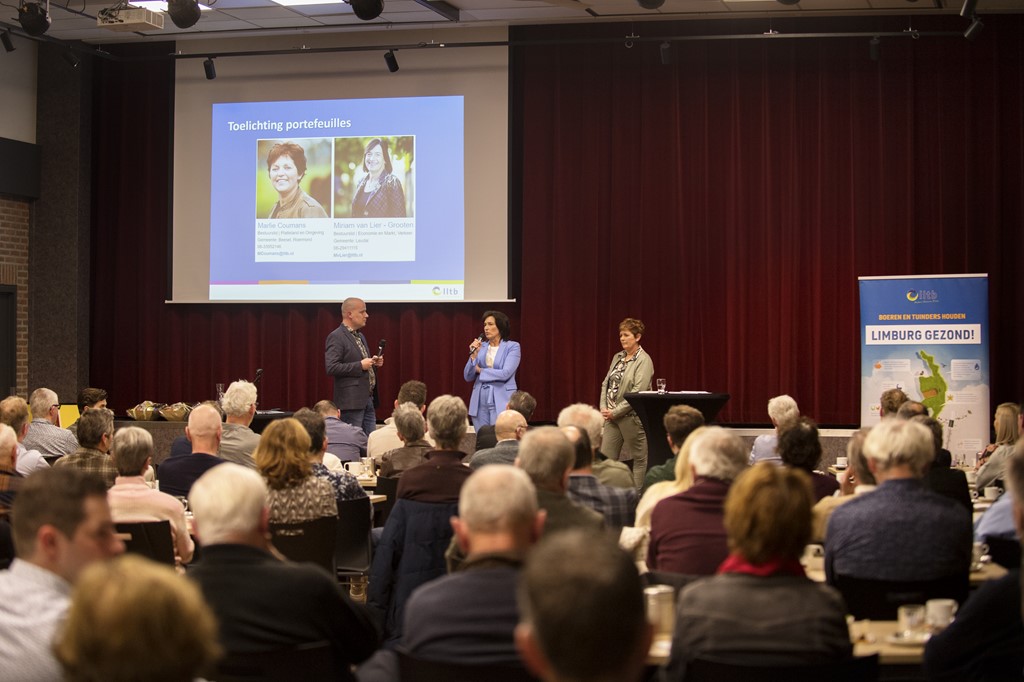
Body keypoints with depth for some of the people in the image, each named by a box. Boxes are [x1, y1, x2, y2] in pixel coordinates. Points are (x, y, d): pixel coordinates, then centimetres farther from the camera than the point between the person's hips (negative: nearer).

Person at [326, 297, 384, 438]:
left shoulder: (360, 336, 18)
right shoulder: (336, 337, -10)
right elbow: (331, 368, -20)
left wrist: (373, 363, 8)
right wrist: (360, 365, -19)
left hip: (367, 399, 9)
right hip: (351, 401, -9)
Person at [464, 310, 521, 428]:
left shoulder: (513, 347, -2)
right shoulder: (480, 347, 11)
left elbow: (505, 374, -14)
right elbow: (468, 377, 8)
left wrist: (480, 370, -3)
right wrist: (474, 355, -7)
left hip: (501, 402, -4)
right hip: (480, 402, 4)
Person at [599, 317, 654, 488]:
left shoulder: (643, 360, -10)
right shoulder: (617, 357, 13)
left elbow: (638, 392, -17)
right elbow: (606, 383, 15)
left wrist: (616, 412, -16)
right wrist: (604, 408, 0)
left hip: (632, 416, -7)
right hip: (612, 416, 7)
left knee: (638, 458, 2)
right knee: (606, 457, 5)